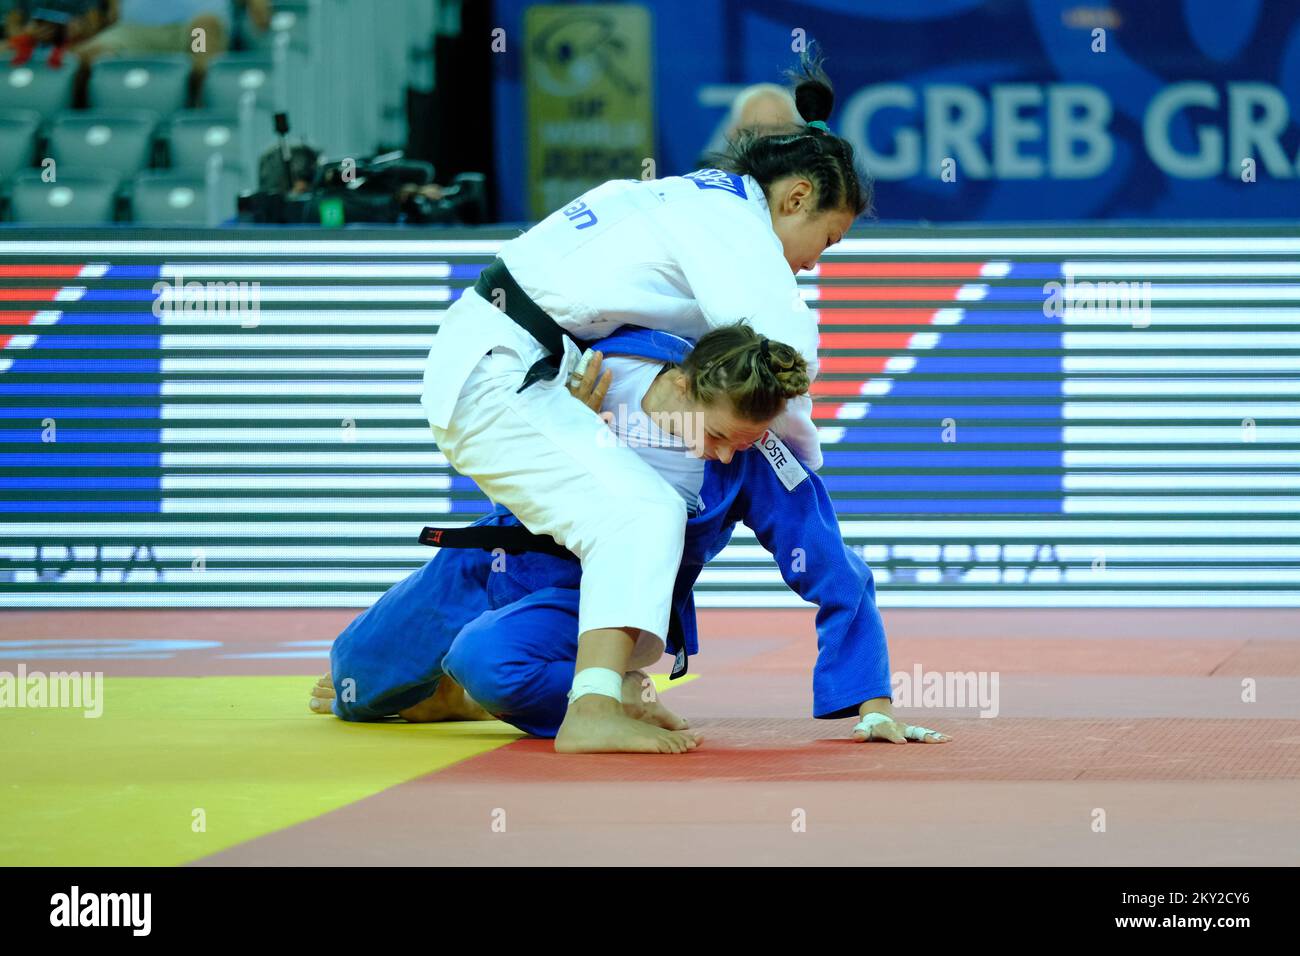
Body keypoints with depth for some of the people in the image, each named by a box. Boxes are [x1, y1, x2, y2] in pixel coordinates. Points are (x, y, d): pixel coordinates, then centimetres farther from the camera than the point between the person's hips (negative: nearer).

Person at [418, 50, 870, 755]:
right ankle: (593, 713, -32)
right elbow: (785, 342, -23)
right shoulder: (730, 216, -12)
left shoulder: (693, 195, 19)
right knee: (642, 513, -20)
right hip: (496, 376, -10)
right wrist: (799, 446, -6)